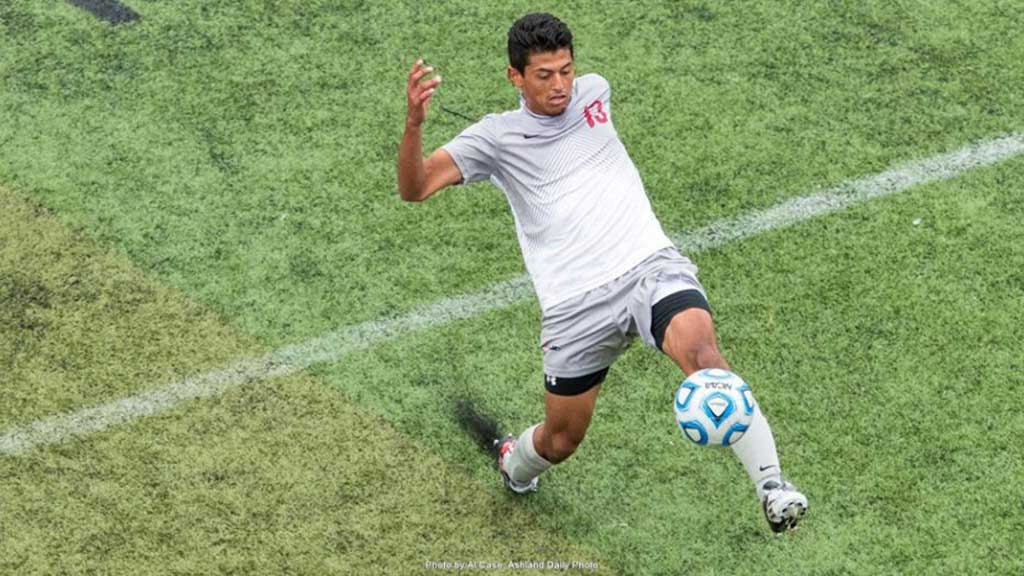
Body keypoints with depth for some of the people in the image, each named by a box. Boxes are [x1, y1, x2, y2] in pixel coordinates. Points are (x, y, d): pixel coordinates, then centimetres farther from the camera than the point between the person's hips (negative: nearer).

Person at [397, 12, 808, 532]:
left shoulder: (594, 91, 12)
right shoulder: (496, 137, 2)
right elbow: (414, 188, -9)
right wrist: (414, 123, -22)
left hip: (651, 266, 2)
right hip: (575, 307, -1)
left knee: (702, 354, -30)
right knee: (562, 440, 9)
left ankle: (772, 488, -33)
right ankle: (513, 461, 46)